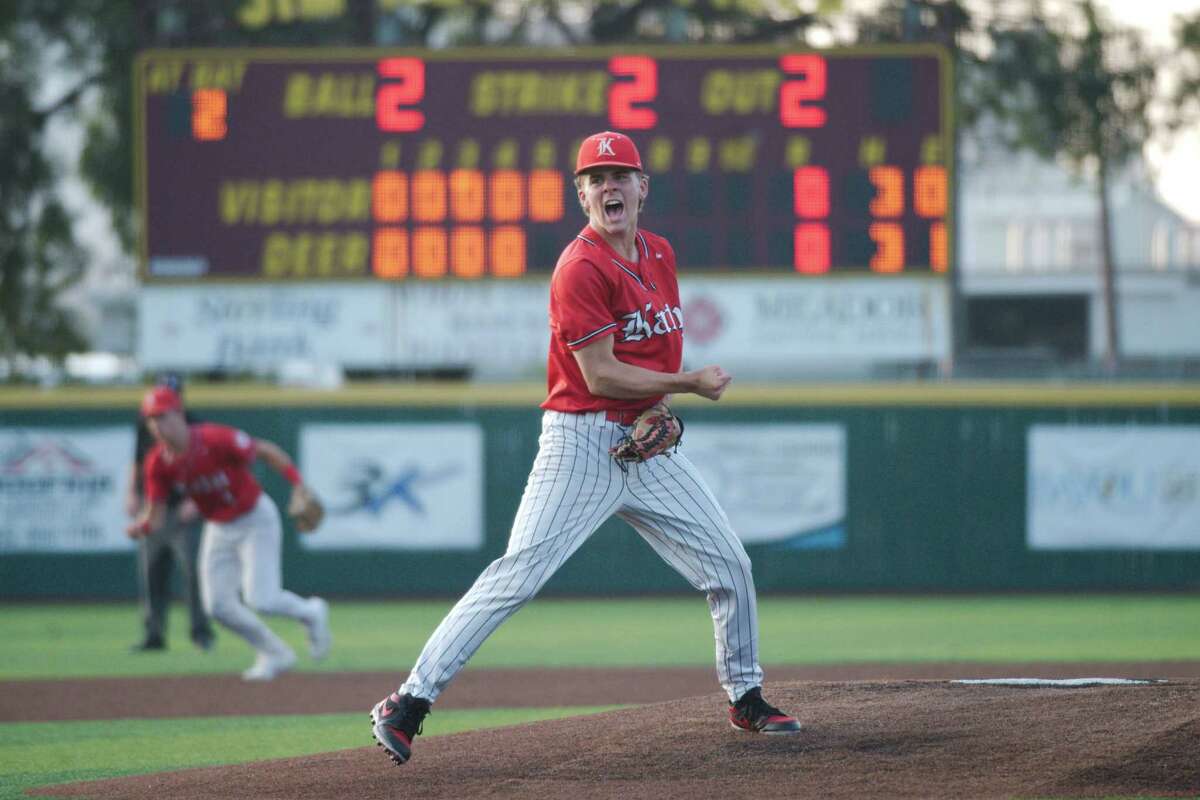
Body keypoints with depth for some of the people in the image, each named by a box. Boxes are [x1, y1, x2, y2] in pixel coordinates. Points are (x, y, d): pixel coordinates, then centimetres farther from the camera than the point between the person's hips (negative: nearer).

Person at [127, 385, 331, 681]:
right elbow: (155, 515, -7)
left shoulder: (215, 440, -28)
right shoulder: (157, 463, -11)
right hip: (219, 529, 6)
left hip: (256, 520, -6)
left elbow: (266, 450, -19)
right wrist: (141, 526, -31)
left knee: (259, 600, -16)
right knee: (218, 606, 1)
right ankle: (275, 654, 22)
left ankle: (309, 612, 17)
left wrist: (299, 486, -26)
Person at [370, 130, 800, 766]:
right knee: (517, 576, -16)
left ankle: (746, 698, 26)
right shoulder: (581, 268, -15)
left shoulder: (659, 254, 10)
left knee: (729, 566, 7)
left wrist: (661, 408, 3)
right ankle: (410, 701, -15)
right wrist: (690, 384, -11)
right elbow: (600, 376, -19)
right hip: (581, 442, -7)